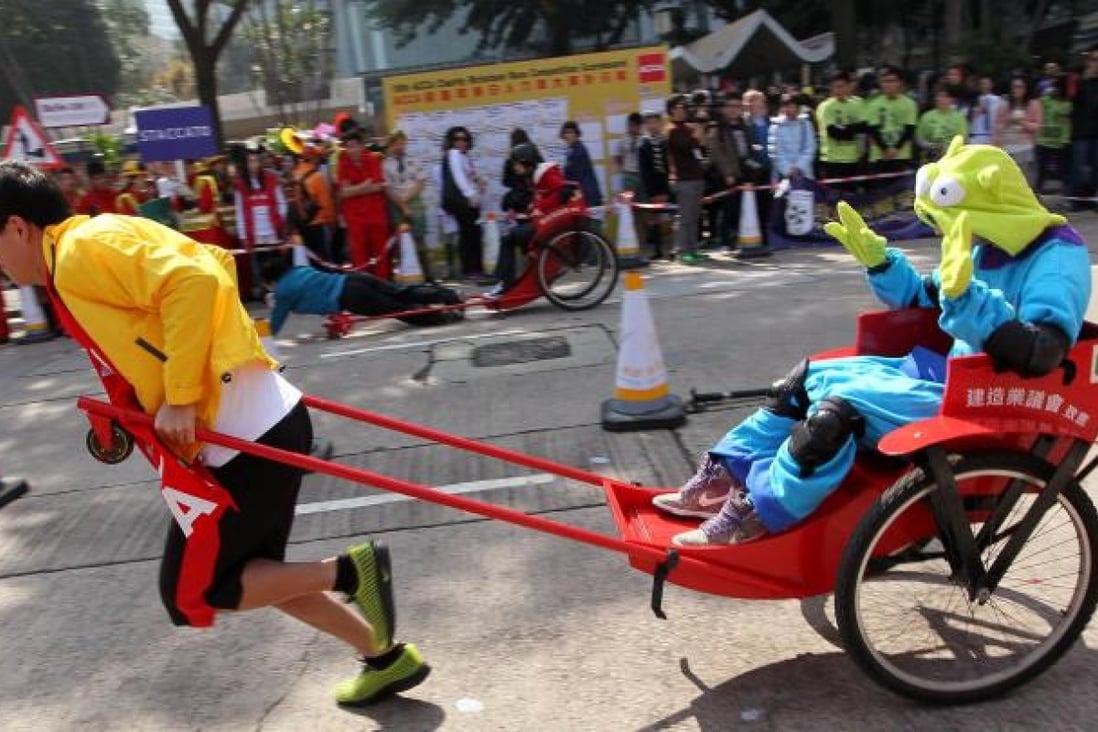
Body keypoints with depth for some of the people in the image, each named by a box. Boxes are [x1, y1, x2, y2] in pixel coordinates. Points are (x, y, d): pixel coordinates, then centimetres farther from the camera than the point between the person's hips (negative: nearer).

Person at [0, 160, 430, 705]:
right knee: (251, 574, 24)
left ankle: (348, 571, 2)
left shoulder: (82, 249, -10)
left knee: (189, 595, 8)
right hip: (269, 420, 10)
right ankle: (386, 658, 29)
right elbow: (211, 264, 23)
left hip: (244, 440, -10)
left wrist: (180, 397, -21)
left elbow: (193, 282, -25)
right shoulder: (94, 245, 19)